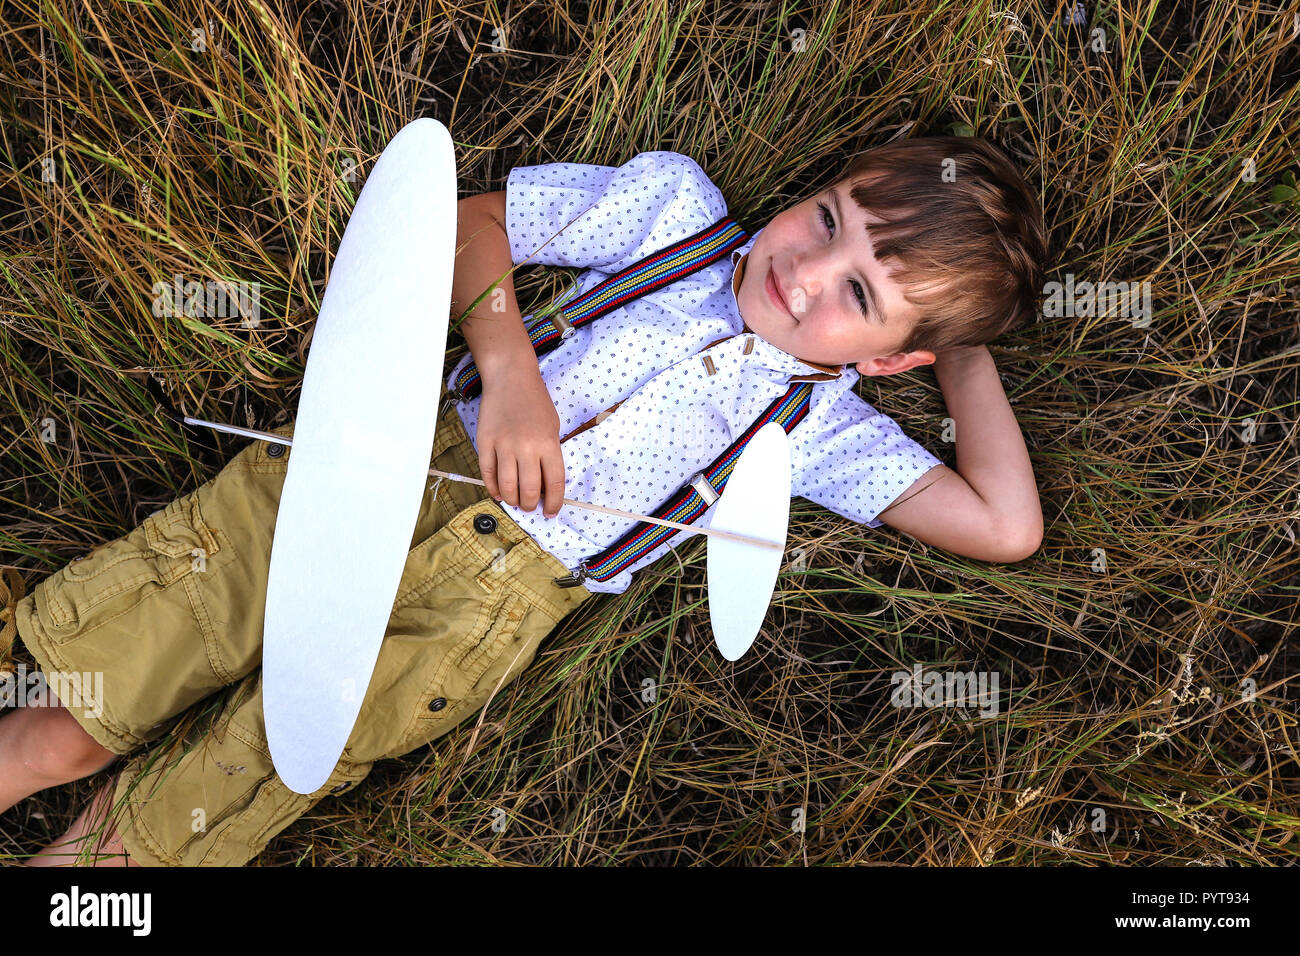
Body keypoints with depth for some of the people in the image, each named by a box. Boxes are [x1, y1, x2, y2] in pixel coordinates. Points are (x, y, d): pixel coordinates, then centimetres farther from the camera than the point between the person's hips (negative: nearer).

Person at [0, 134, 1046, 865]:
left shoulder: (821, 429, 2)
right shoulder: (676, 200, 3)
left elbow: (1006, 527, -5)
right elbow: (475, 219, 6)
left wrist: (966, 355, 1)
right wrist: (508, 367, -11)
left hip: (501, 589, -1)